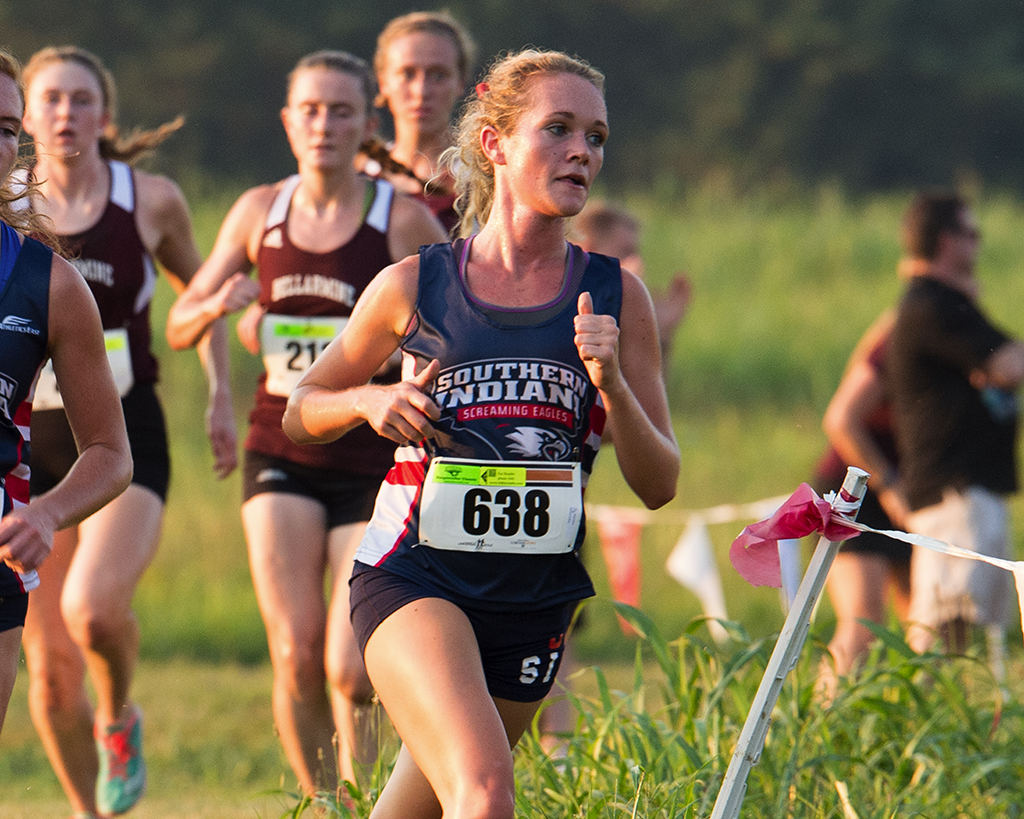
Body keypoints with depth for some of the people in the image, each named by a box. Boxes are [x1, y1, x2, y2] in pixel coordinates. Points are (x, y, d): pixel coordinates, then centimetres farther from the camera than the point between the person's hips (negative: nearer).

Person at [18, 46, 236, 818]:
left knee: (94, 609, -27)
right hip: (31, 443, 2)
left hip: (126, 441, -2)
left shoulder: (151, 200, 0)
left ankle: (120, 720, 6)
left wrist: (221, 395, 14)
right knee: (50, 668, 1)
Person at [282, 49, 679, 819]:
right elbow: (300, 413, 12)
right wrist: (368, 401, -9)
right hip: (414, 577, -3)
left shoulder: (616, 296, 2)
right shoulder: (414, 286, -2)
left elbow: (658, 485, 2)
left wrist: (611, 382, -15)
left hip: (535, 599, 3)